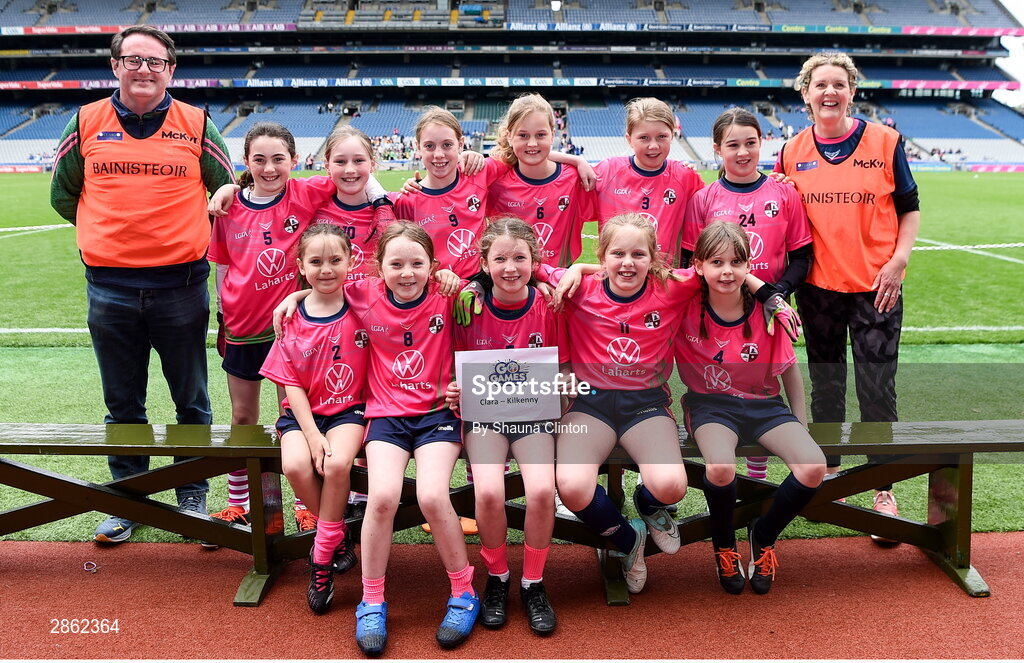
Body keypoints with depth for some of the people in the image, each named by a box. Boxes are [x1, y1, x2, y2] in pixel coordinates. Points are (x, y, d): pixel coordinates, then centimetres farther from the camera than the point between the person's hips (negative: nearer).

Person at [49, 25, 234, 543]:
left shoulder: (196, 125, 2)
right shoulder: (87, 122, 5)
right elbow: (62, 194, 14)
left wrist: (190, 230, 5)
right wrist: (112, 229, 8)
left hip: (180, 284, -1)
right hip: (109, 286, 1)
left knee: (191, 401, 8)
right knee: (122, 404, 12)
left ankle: (193, 497, 23)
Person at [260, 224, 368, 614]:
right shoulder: (293, 318, -2)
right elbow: (291, 384, -3)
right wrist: (312, 434, -12)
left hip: (349, 409, -1)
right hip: (304, 413, 2)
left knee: (338, 463, -30)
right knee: (295, 465, -27)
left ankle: (322, 559, -9)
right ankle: (338, 534, 3)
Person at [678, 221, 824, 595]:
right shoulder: (686, 307, -10)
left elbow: (788, 369, 4)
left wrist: (800, 423, 4)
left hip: (763, 403, 2)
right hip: (711, 405, -2)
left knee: (813, 467, -22)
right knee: (720, 467, -34)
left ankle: (763, 536, 8)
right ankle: (723, 545, 1)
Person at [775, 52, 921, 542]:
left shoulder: (884, 141, -2)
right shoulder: (792, 152, 3)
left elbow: (910, 208, 3)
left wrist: (899, 261, -10)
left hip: (876, 286, -2)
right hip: (818, 286, 2)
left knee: (877, 390, -1)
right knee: (825, 386, 12)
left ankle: (884, 491, 13)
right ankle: (829, 474, 29)